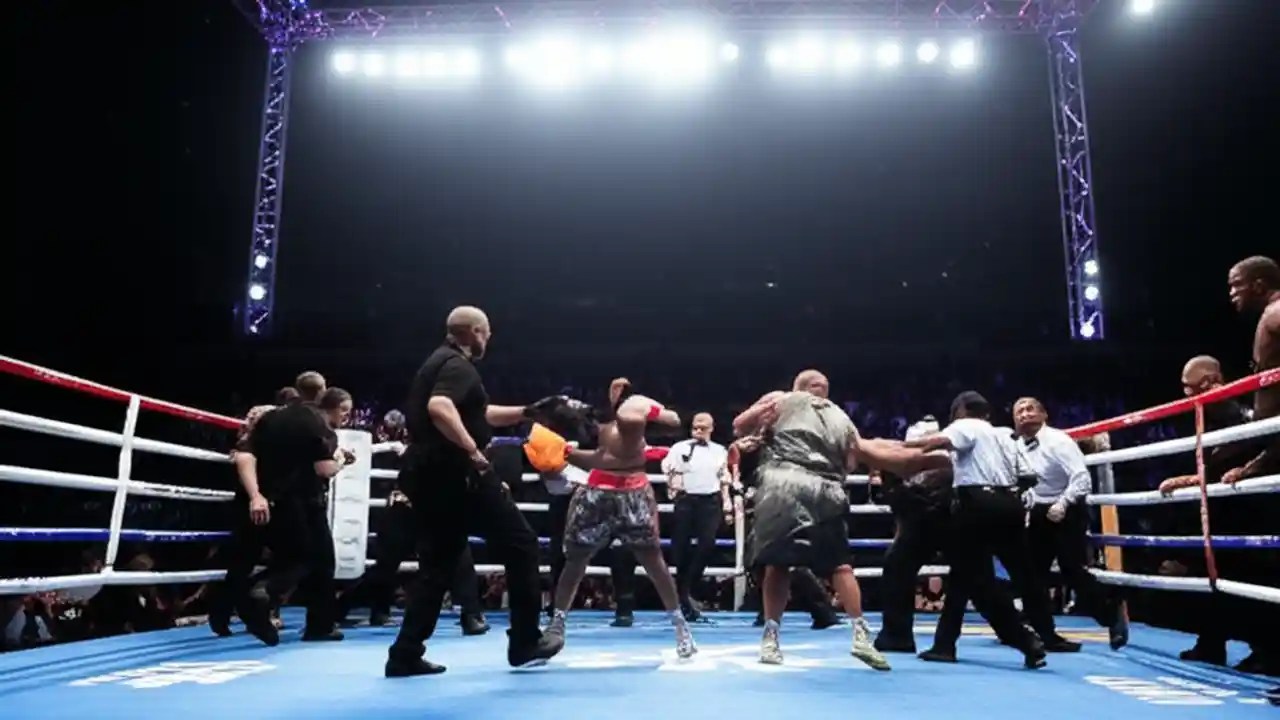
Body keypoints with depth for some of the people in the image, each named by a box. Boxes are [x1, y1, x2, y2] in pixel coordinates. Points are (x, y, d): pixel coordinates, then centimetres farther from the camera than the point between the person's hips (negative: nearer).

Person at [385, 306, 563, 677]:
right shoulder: (459, 366, -11)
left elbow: (478, 414, 27)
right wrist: (473, 450, -30)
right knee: (520, 544, 3)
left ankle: (406, 654, 10)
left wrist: (527, 412, 24)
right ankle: (525, 643, 10)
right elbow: (439, 409, -32)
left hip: (426, 472, 10)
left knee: (438, 562, 14)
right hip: (455, 472, -10)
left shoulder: (440, 362, 20)